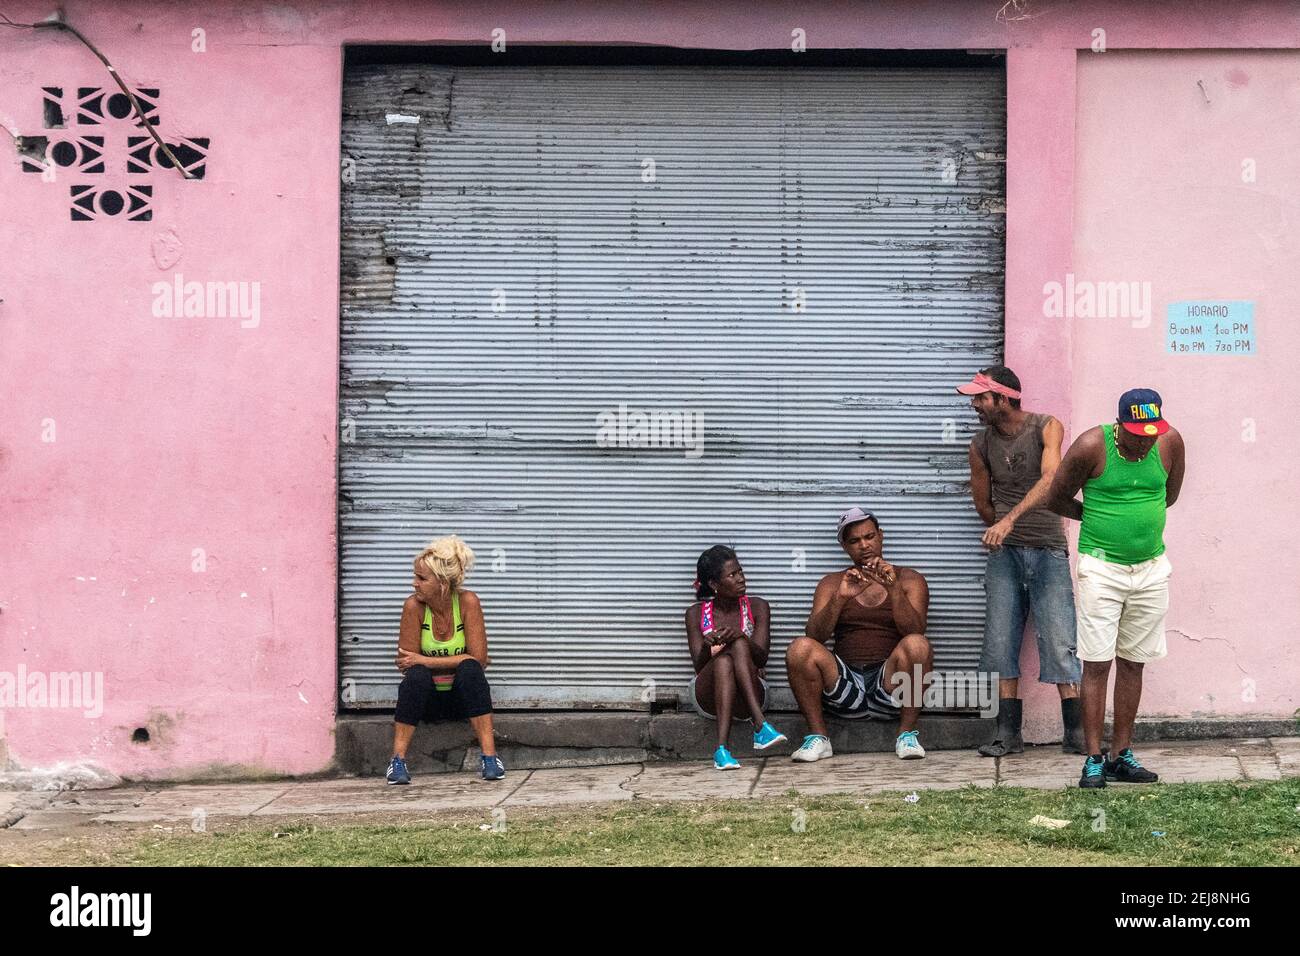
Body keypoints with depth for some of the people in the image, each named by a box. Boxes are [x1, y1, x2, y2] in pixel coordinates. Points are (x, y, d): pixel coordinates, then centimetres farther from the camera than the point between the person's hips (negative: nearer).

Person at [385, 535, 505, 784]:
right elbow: (406, 663, -12)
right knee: (417, 675, -31)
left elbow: (478, 658, -18)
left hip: (463, 698, 0)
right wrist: (454, 666, -19)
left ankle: (490, 757, -33)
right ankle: (398, 761, -29)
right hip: (428, 699, 0)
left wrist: (425, 661, -20)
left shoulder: (467, 602, -14)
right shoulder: (414, 606, -12)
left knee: (470, 670, -31)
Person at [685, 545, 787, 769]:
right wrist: (708, 647, -30)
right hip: (708, 697, 0)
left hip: (748, 696, 0)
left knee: (739, 645, -31)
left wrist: (739, 637, -32)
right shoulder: (696, 613, 1)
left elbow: (761, 658, -11)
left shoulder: (757, 607, 1)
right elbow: (699, 666, -7)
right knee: (723, 660, -34)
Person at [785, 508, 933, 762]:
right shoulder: (832, 583, 17)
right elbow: (814, 635, 0)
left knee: (917, 644, -31)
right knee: (800, 648, -26)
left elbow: (915, 630, -5)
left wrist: (893, 588, -19)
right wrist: (841, 598, -15)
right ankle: (817, 737, -14)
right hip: (845, 685, 1)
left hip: (889, 683, -1)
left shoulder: (908, 579, 14)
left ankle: (907, 734, -17)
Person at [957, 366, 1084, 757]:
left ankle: (1075, 732, -2)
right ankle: (1008, 732, 6)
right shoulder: (982, 443, 4)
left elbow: (1049, 479, -24)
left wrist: (1011, 518, -34)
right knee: (1000, 642, 0)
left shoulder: (1047, 428, -7)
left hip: (1049, 550, -3)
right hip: (1005, 552, 4)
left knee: (1059, 643, -6)